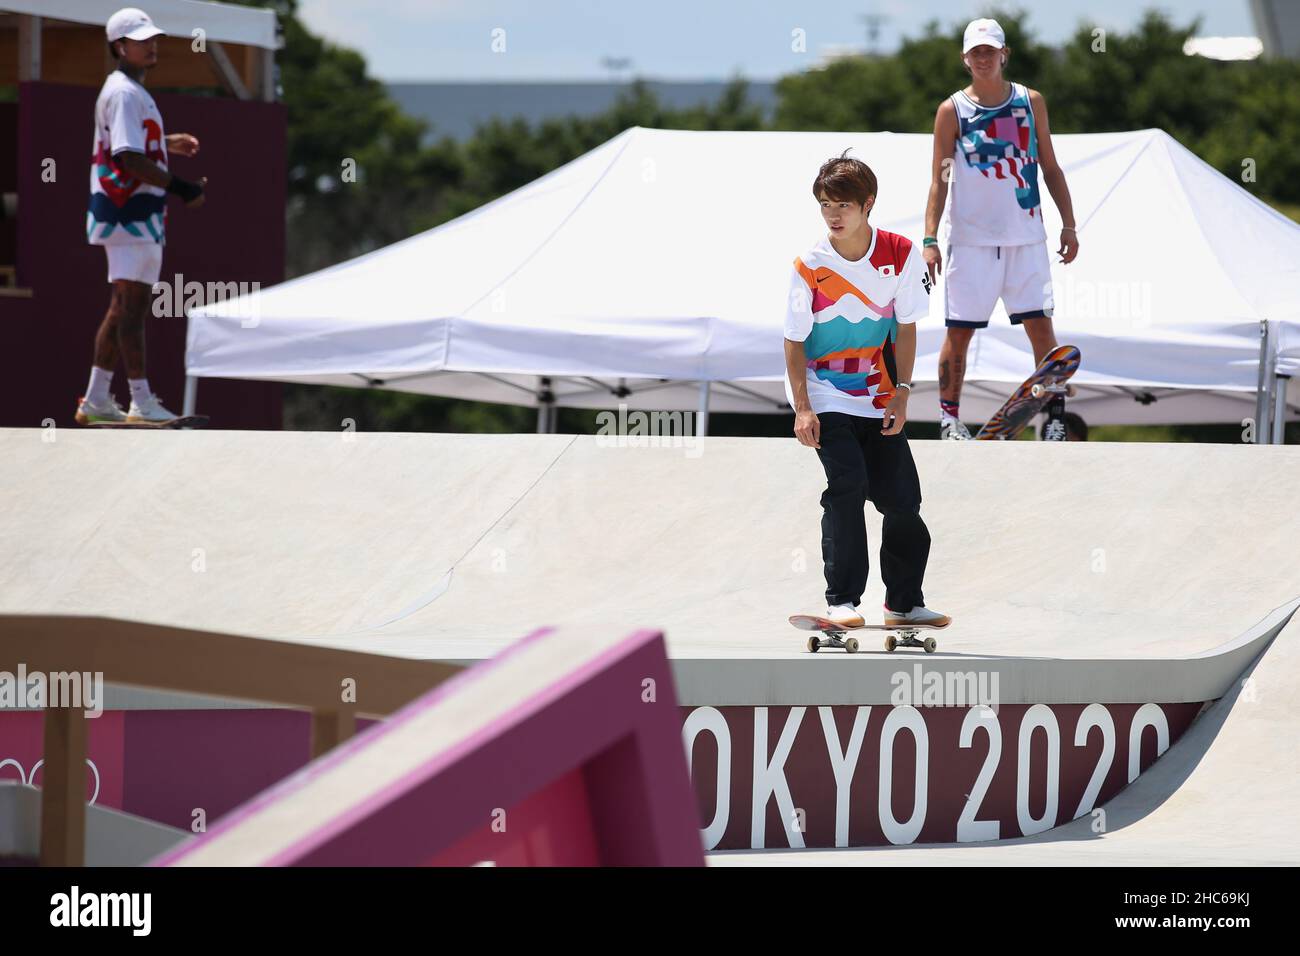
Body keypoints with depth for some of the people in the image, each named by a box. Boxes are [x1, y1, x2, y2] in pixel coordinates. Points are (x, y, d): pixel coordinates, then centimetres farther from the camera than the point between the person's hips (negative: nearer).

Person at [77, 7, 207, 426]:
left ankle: (96, 399, 17)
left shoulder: (131, 91, 18)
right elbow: (129, 160, -24)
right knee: (132, 306, -10)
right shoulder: (124, 93, -15)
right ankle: (142, 403, -10)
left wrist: (166, 144, 25)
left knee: (123, 308, 13)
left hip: (134, 214, 11)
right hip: (129, 212, -11)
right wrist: (181, 187, -23)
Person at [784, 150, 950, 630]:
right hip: (826, 398, -3)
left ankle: (904, 603, 16)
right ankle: (841, 600, -12)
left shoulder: (900, 254, -9)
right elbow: (794, 341, -8)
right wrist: (802, 409, -15)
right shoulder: (810, 266, -14)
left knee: (902, 497, 3)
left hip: (878, 398, 3)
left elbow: (906, 328, 1)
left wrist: (901, 394, -4)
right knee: (847, 487, -18)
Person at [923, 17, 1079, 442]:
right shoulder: (952, 111, -1)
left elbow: (1050, 168, 12)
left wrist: (1068, 225, 6)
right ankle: (949, 415, 14)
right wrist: (930, 239, -8)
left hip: (1026, 236, 2)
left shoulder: (1031, 102, 6)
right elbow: (939, 180, 0)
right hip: (971, 239, -2)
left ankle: (1054, 412, 3)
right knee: (959, 330, 1)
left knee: (1040, 325, -3)